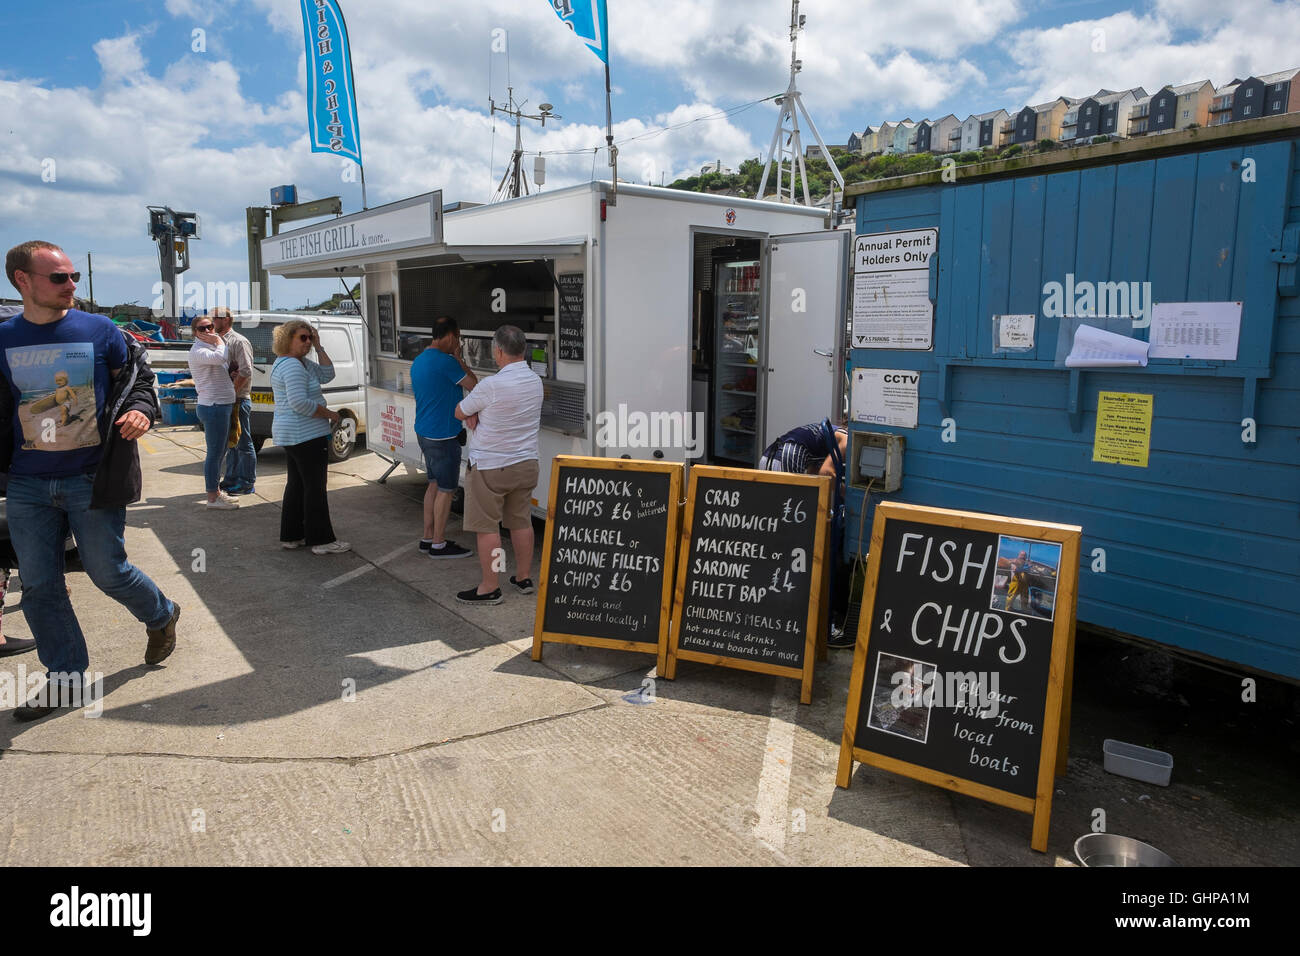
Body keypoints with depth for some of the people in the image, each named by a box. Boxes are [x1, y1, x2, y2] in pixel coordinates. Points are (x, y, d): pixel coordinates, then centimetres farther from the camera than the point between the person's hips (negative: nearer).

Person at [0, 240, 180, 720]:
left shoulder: (100, 331, -2)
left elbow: (139, 379, 4)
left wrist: (141, 410, -17)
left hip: (91, 480, -3)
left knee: (107, 571, 2)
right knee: (39, 587, 7)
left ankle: (161, 616, 33)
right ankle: (65, 679, 21)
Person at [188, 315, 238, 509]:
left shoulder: (211, 348, 18)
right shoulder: (197, 351, -13)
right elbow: (220, 357, -34)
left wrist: (231, 374, 8)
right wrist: (218, 341, -14)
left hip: (222, 406, 10)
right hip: (213, 407, -10)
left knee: (219, 453, 17)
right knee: (215, 453, -7)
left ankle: (216, 491, 27)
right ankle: (212, 497, -2)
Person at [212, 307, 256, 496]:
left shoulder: (239, 341, -10)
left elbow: (246, 371, -17)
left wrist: (232, 392, -17)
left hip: (238, 400, -9)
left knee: (243, 442, -3)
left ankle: (247, 483, 2)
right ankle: (231, 478, 24)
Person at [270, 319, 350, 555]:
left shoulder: (301, 363, 14)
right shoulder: (292, 366, -18)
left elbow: (327, 374, 11)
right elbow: (300, 403, -26)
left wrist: (318, 347, 5)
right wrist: (330, 414, -17)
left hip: (292, 435, 11)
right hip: (307, 435, -11)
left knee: (297, 484, 15)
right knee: (315, 487, -5)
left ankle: (291, 536, 22)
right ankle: (321, 540, 0)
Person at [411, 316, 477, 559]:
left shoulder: (418, 361, 12)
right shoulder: (445, 361, -20)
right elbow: (474, 386, -12)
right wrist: (460, 360, -4)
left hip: (424, 432, 10)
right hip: (443, 436, -10)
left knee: (434, 484, 18)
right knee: (446, 489, 0)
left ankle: (428, 538, 24)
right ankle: (438, 544, 8)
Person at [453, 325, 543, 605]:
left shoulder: (491, 385, -22)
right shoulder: (535, 381, 2)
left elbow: (459, 413, -7)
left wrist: (471, 414, 12)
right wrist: (477, 415, -3)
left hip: (489, 468, -7)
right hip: (525, 463, 7)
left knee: (487, 527, 2)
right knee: (521, 522, 16)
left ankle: (489, 588, 8)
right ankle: (524, 578, 27)